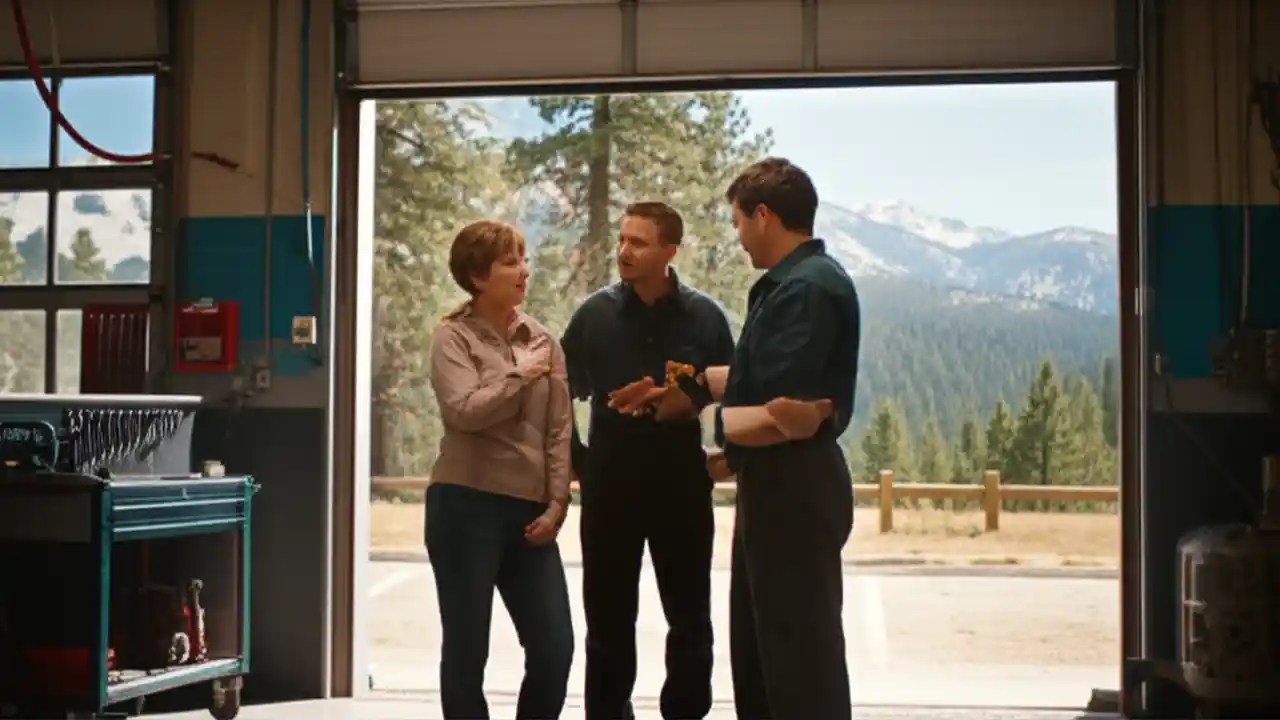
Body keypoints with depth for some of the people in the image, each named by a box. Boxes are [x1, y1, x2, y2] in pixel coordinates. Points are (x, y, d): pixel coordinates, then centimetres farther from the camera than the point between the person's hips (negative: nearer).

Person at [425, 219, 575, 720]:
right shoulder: (454, 336, -3)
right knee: (466, 651, 3)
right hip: (466, 506, -4)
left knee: (555, 648, 3)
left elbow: (560, 429, 7)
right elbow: (465, 411, -19)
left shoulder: (542, 340, 10)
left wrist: (555, 504, -1)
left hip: (528, 512, 5)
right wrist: (521, 375, -8)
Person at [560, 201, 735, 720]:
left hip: (682, 487, 0)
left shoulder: (704, 317, -4)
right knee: (609, 624, 9)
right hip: (610, 489, 0)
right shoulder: (595, 314, -2)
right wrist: (577, 461, 2)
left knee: (690, 623, 8)